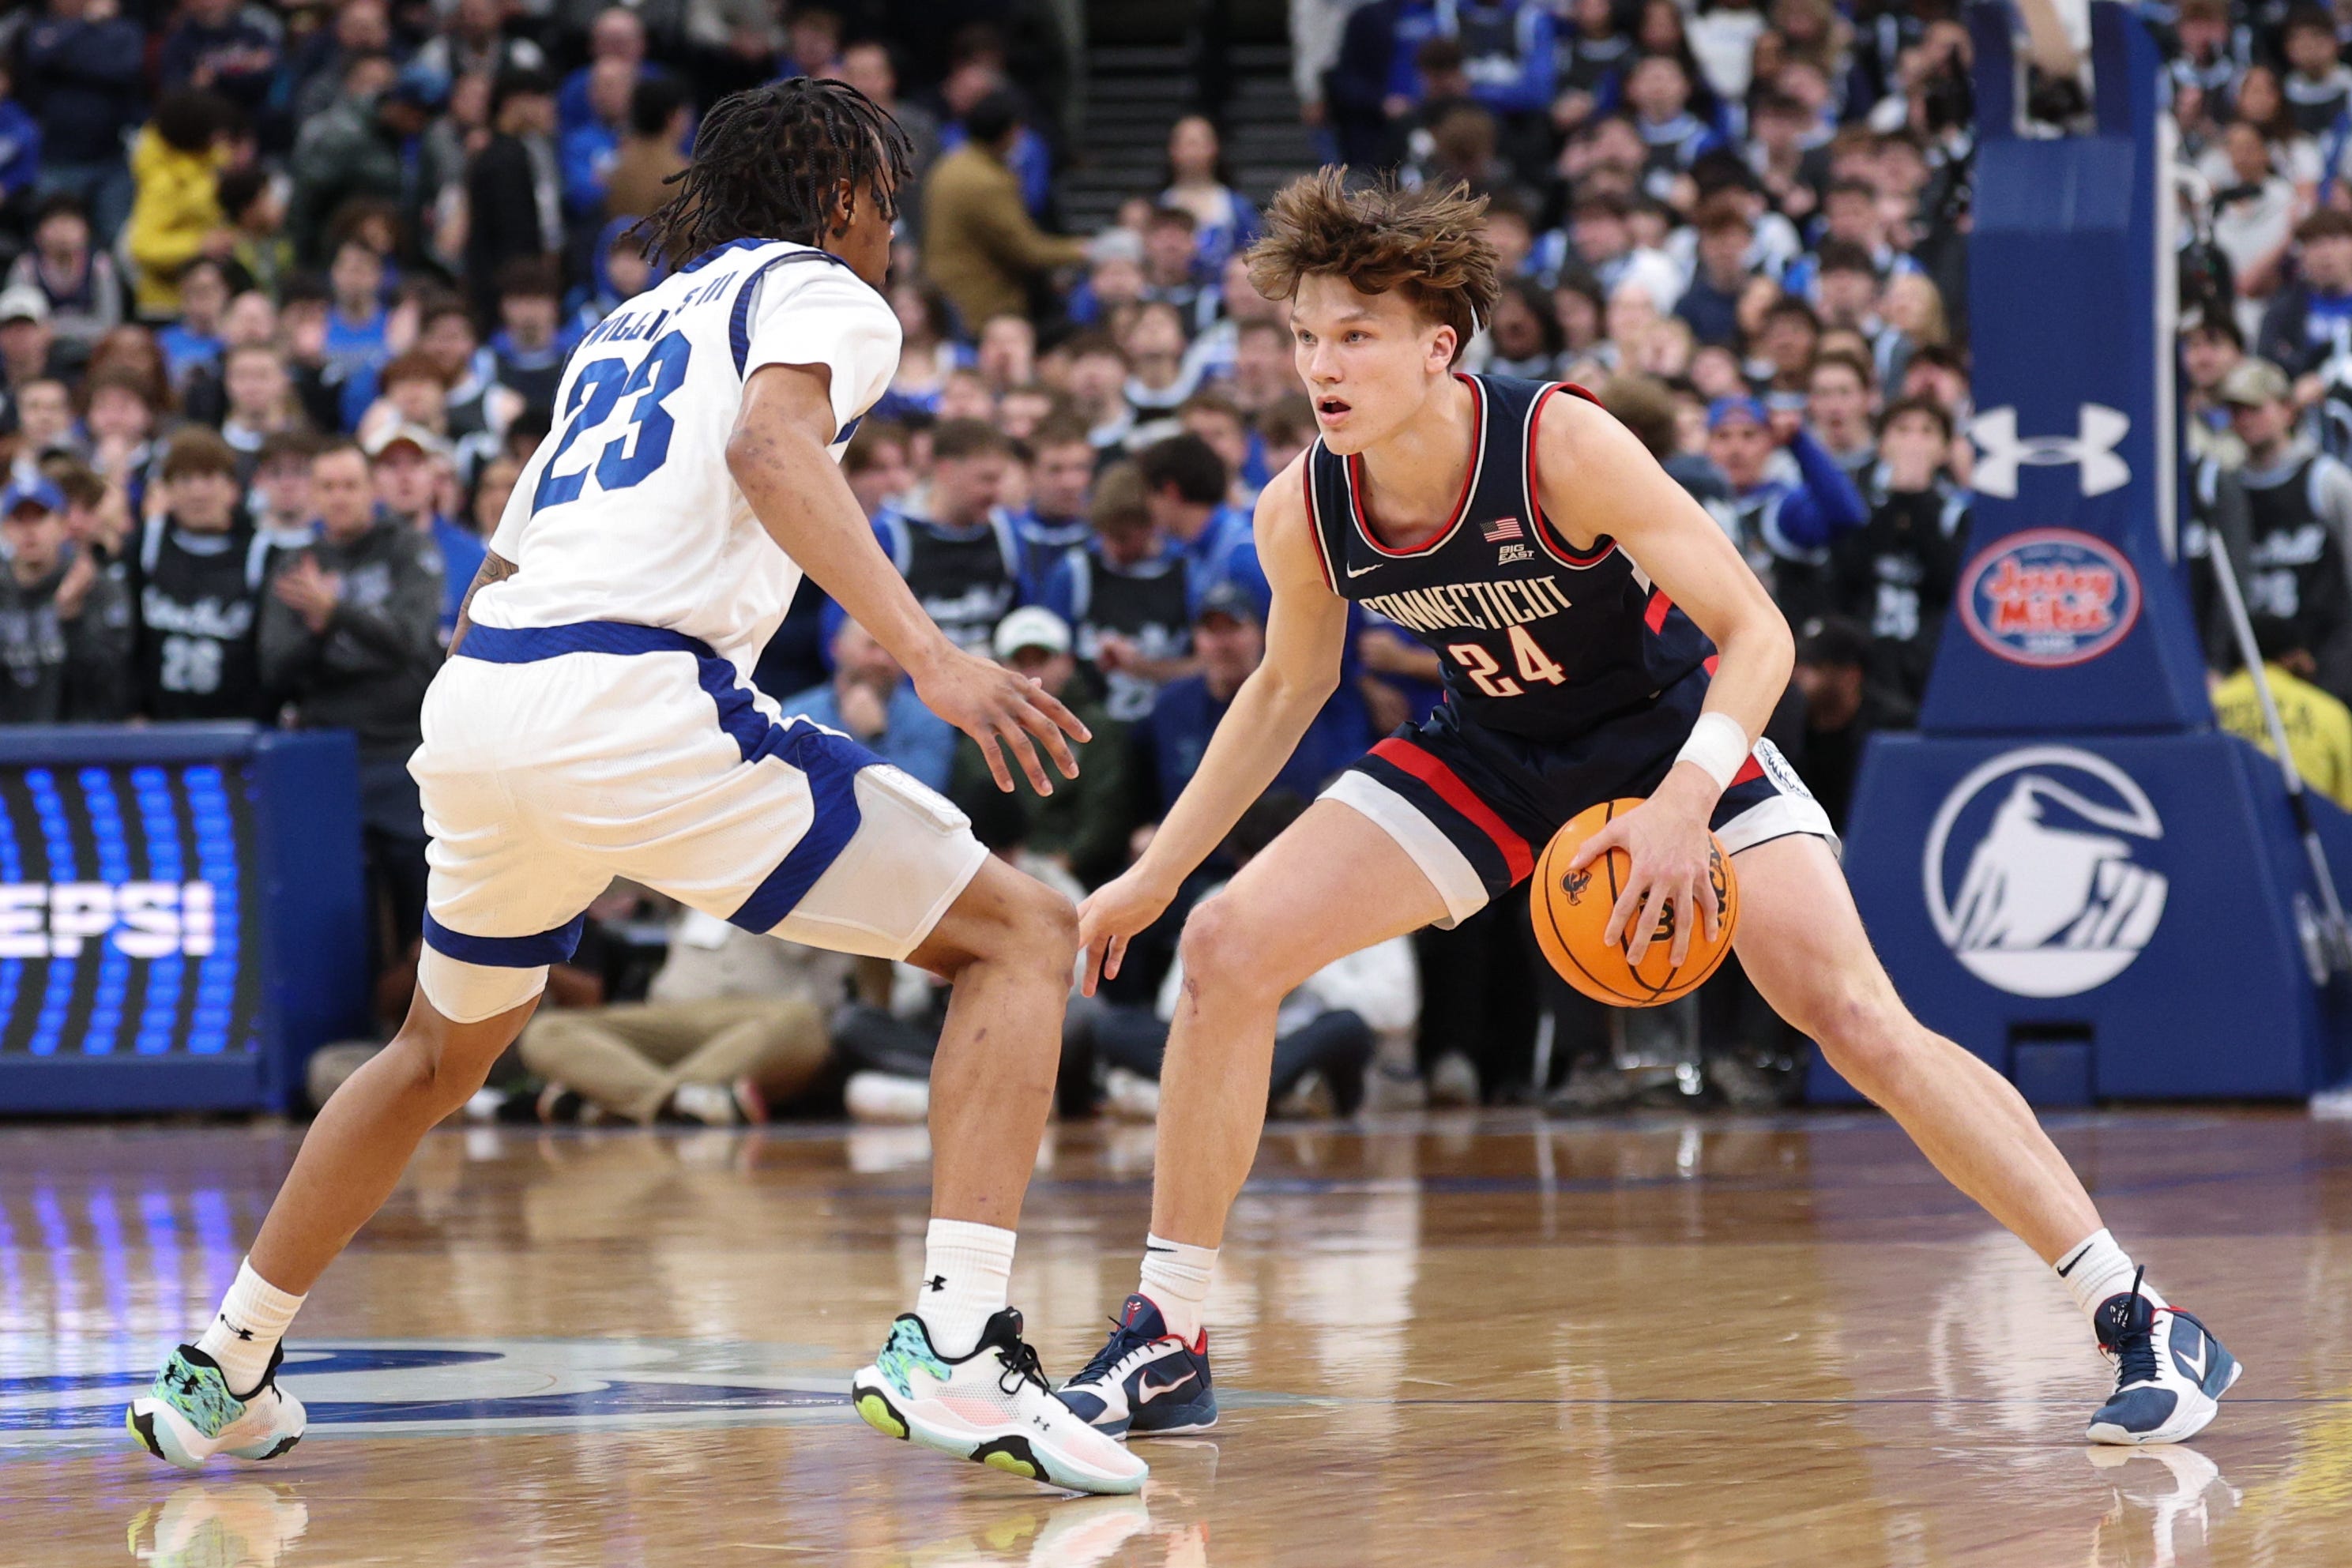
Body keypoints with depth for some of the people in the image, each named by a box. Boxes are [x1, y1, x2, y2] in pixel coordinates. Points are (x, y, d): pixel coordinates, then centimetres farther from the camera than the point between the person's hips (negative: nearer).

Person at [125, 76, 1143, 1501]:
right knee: (1025, 934, -2)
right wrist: (927, 654, -24)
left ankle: (220, 1376, 37)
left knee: (450, 1047, 32)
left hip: (475, 692, 8)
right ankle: (957, 1342, -18)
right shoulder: (820, 291, 9)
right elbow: (771, 446, -15)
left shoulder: (627, 326, 31)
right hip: (631, 699, -8)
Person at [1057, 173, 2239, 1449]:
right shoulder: (1301, 515, -17)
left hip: (1675, 732, -4)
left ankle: (2142, 1324, -12)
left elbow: (1757, 633, -29)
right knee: (1226, 947, -11)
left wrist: (1683, 804, -44)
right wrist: (1152, 875, 5)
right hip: (1490, 753, 5)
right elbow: (1287, 690, 5)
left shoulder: (1563, 448, -31)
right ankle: (1167, 1343, 0)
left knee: (1855, 1019, -20)